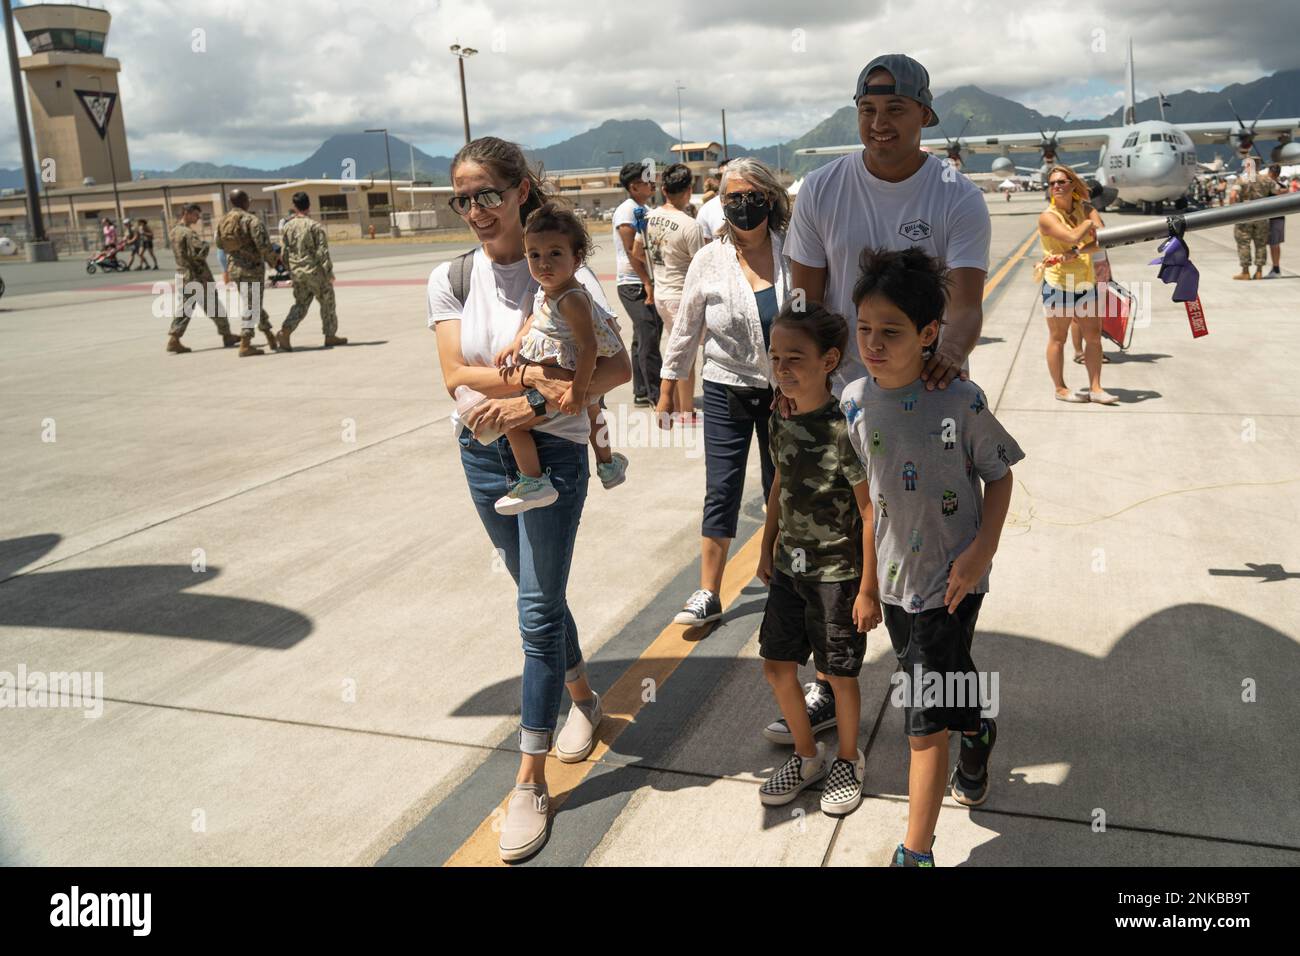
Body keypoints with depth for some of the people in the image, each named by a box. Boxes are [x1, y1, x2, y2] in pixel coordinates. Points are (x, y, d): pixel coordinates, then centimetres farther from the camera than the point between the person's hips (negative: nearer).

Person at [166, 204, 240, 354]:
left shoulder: (174, 232, 11)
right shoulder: (189, 232, -16)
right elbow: (200, 251, -25)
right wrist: (205, 244, -5)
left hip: (184, 276, 8)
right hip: (199, 274, -8)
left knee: (184, 307, 8)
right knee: (214, 306, 5)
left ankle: (173, 339, -2)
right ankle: (227, 336, 15)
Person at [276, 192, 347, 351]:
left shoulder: (287, 226, 4)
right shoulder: (315, 226, -11)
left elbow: (284, 253, 6)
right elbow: (322, 252, -15)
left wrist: (291, 270, 19)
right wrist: (329, 272, -11)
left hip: (297, 273, 5)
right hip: (316, 272, -5)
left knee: (300, 304, 14)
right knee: (327, 303, 12)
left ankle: (285, 331, -6)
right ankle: (330, 336, 20)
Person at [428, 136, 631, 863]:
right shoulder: (452, 279, 1)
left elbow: (618, 366, -17)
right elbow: (457, 375, -9)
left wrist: (535, 402, -25)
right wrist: (530, 376, -22)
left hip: (553, 453, -4)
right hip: (484, 452, 5)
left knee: (539, 610, -4)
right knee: (539, 594, 18)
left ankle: (531, 784, 5)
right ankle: (583, 700, 43)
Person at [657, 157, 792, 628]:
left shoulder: (793, 254, -7)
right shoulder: (710, 260, -5)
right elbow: (686, 329, 2)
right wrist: (668, 387, 5)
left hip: (784, 392, 1)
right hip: (727, 391, 0)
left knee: (780, 490, 15)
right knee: (721, 492, 1)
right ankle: (709, 594, 11)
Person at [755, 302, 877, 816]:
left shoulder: (844, 430, -22)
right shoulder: (780, 421, -1)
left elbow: (871, 511, -18)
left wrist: (868, 588, -17)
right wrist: (767, 549, 17)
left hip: (837, 572, -6)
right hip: (790, 566, 7)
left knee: (839, 673, 9)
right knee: (777, 665, 12)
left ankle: (848, 760, 34)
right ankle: (806, 755, 34)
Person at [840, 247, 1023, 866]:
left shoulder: (961, 402, -18)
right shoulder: (854, 402, -6)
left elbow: (999, 477, -5)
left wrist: (981, 551, -15)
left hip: (951, 582, -5)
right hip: (894, 577, 5)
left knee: (925, 721, -4)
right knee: (949, 682, 27)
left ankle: (916, 851, 8)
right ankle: (976, 736, 60)